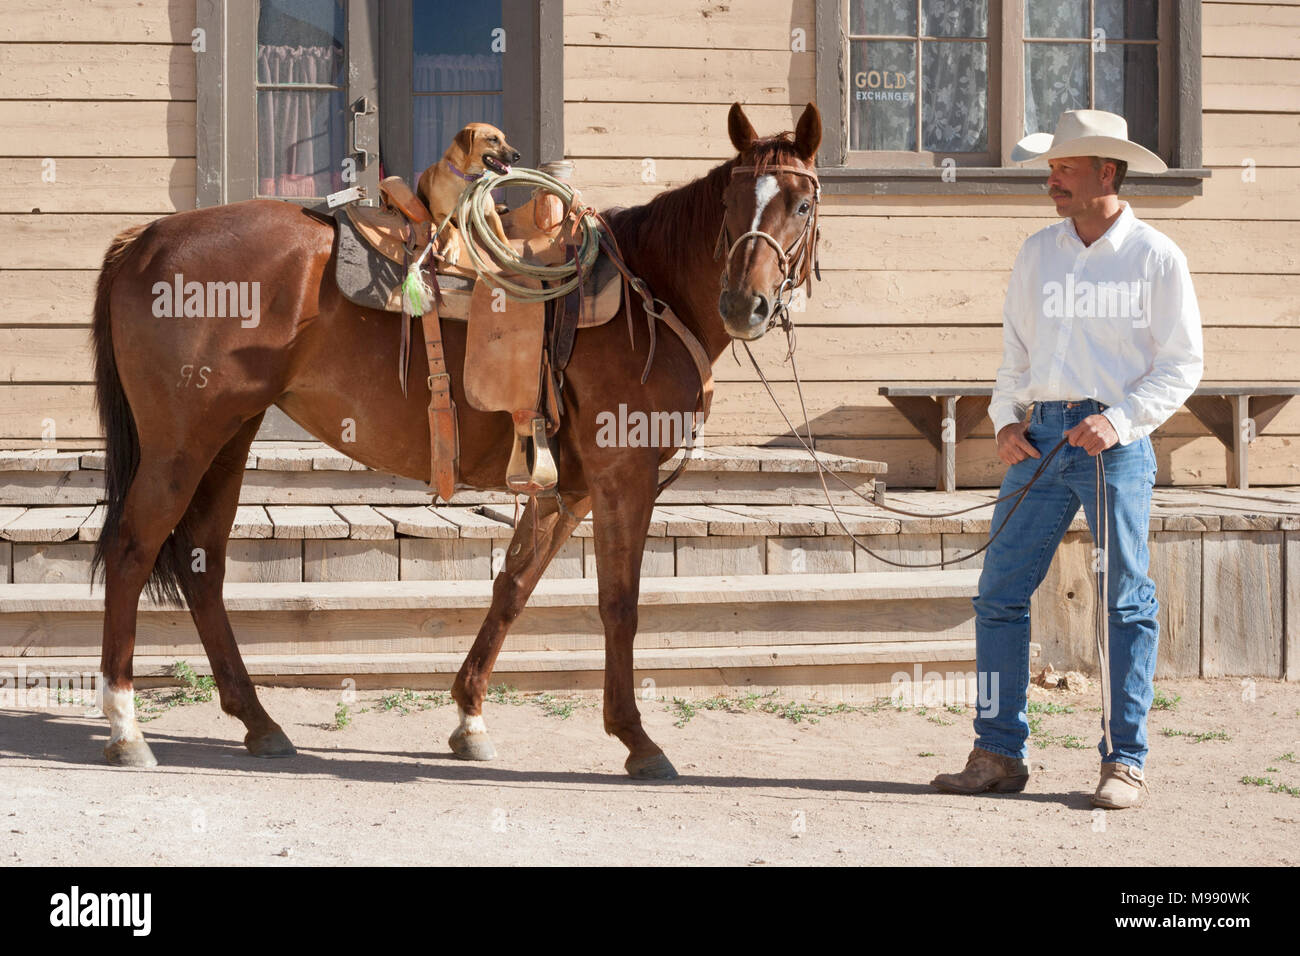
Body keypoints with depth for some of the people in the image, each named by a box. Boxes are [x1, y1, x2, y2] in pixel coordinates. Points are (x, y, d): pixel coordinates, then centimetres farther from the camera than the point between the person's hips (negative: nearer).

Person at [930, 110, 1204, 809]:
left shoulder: (1156, 257, 0)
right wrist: (1005, 420, 1)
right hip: (1040, 437, 4)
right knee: (999, 593, 0)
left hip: (1116, 443, -4)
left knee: (1126, 602, -1)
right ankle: (999, 755, 7)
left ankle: (1124, 762, 5)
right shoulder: (1037, 253, 12)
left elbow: (1182, 364, -1)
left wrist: (1120, 418, -13)